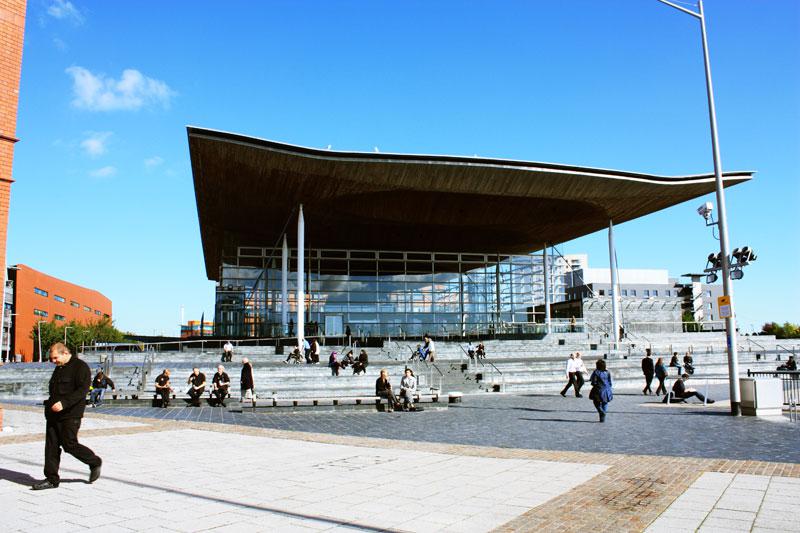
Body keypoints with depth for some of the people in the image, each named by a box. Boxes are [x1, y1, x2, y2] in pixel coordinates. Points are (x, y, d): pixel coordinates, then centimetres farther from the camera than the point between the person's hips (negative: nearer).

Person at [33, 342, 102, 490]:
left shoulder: (81, 367, -11)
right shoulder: (59, 368, 17)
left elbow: (82, 390, -20)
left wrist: (64, 403, -28)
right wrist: (50, 404, 16)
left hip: (70, 414, -8)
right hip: (54, 414, 8)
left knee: (70, 445, -7)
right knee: (51, 445, 5)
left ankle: (95, 463, 13)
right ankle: (52, 479, 12)